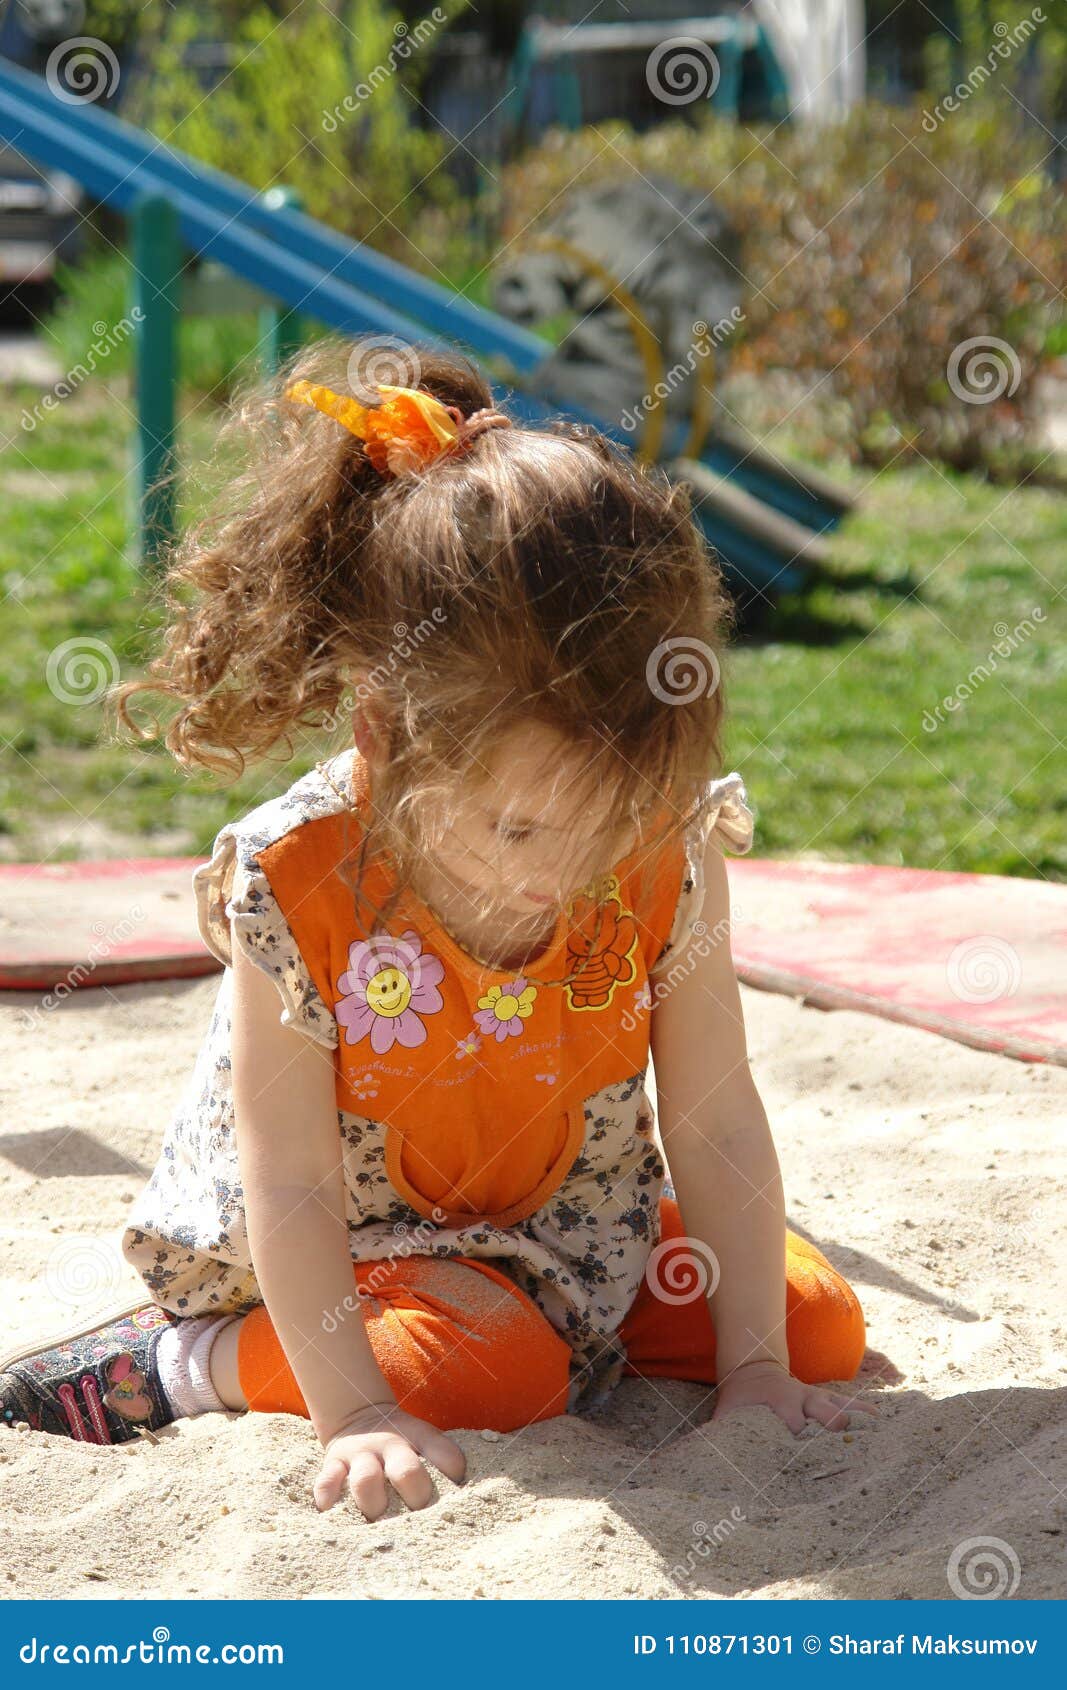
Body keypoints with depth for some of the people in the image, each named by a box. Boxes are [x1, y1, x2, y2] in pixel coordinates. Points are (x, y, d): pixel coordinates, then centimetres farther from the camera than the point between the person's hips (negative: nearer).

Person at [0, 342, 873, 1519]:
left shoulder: (670, 859, -22)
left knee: (820, 1323, 0)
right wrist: (356, 1413, -30)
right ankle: (192, 1358, -10)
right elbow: (293, 1188, -24)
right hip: (350, 1241, -5)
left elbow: (716, 1127, -13)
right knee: (497, 1372, -31)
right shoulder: (294, 891, -30)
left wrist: (753, 1364, -14)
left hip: (565, 1217, 5)